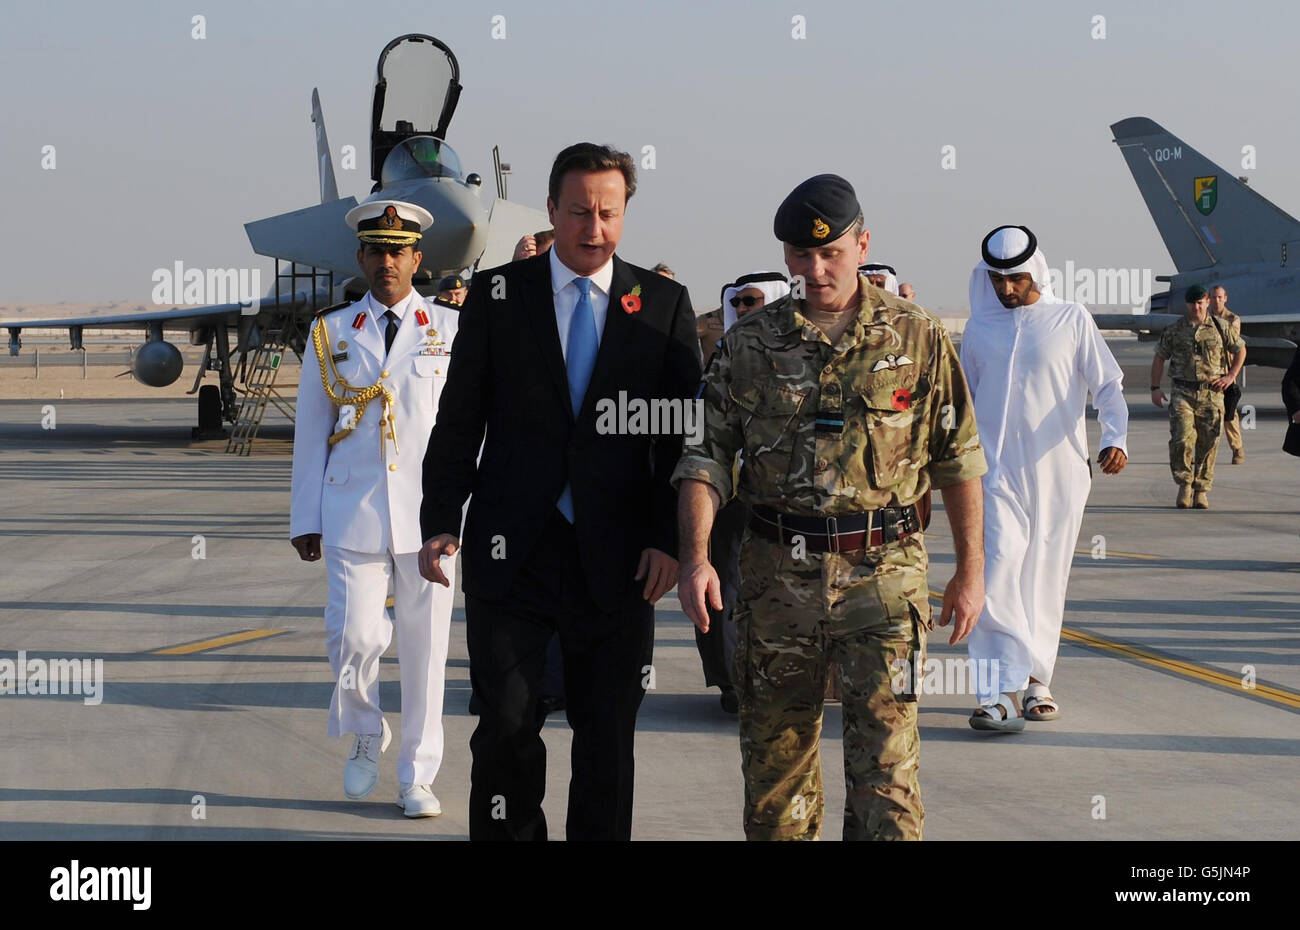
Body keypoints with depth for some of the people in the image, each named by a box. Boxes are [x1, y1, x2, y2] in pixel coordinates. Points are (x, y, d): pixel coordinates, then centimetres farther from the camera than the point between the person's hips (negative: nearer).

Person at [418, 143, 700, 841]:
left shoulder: (663, 304, 6)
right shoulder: (497, 295, 5)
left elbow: (680, 434, 5)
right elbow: (459, 421, 6)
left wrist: (669, 537, -5)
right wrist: (439, 522, -2)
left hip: (616, 559, 1)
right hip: (511, 552, 0)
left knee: (607, 735, 6)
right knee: (506, 726, -4)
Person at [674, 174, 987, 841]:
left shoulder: (917, 339, 3)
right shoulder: (750, 343, 5)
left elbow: (958, 460, 7)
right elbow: (706, 453, 3)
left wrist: (971, 569, 6)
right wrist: (695, 557, -10)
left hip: (882, 574, -2)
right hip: (777, 574, 2)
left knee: (885, 762, -7)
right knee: (774, 757, 10)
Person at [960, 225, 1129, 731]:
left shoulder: (1072, 320, 3)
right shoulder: (979, 329, 9)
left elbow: (1107, 384, 2)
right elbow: (963, 400, 19)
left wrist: (1115, 438, -14)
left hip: (1058, 471, 0)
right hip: (996, 471, 0)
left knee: (1045, 580, 6)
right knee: (996, 574, -14)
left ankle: (1036, 679, 19)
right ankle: (999, 692, -18)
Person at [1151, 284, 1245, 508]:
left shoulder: (1219, 328, 6)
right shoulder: (1174, 330, 5)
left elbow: (1240, 350, 18)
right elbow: (1159, 358, 11)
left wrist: (1231, 376, 7)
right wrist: (1155, 388, 4)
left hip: (1211, 392, 1)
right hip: (1182, 391, -1)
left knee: (1208, 443, 1)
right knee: (1182, 439, -15)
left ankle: (1201, 491, 10)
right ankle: (1184, 484, 2)